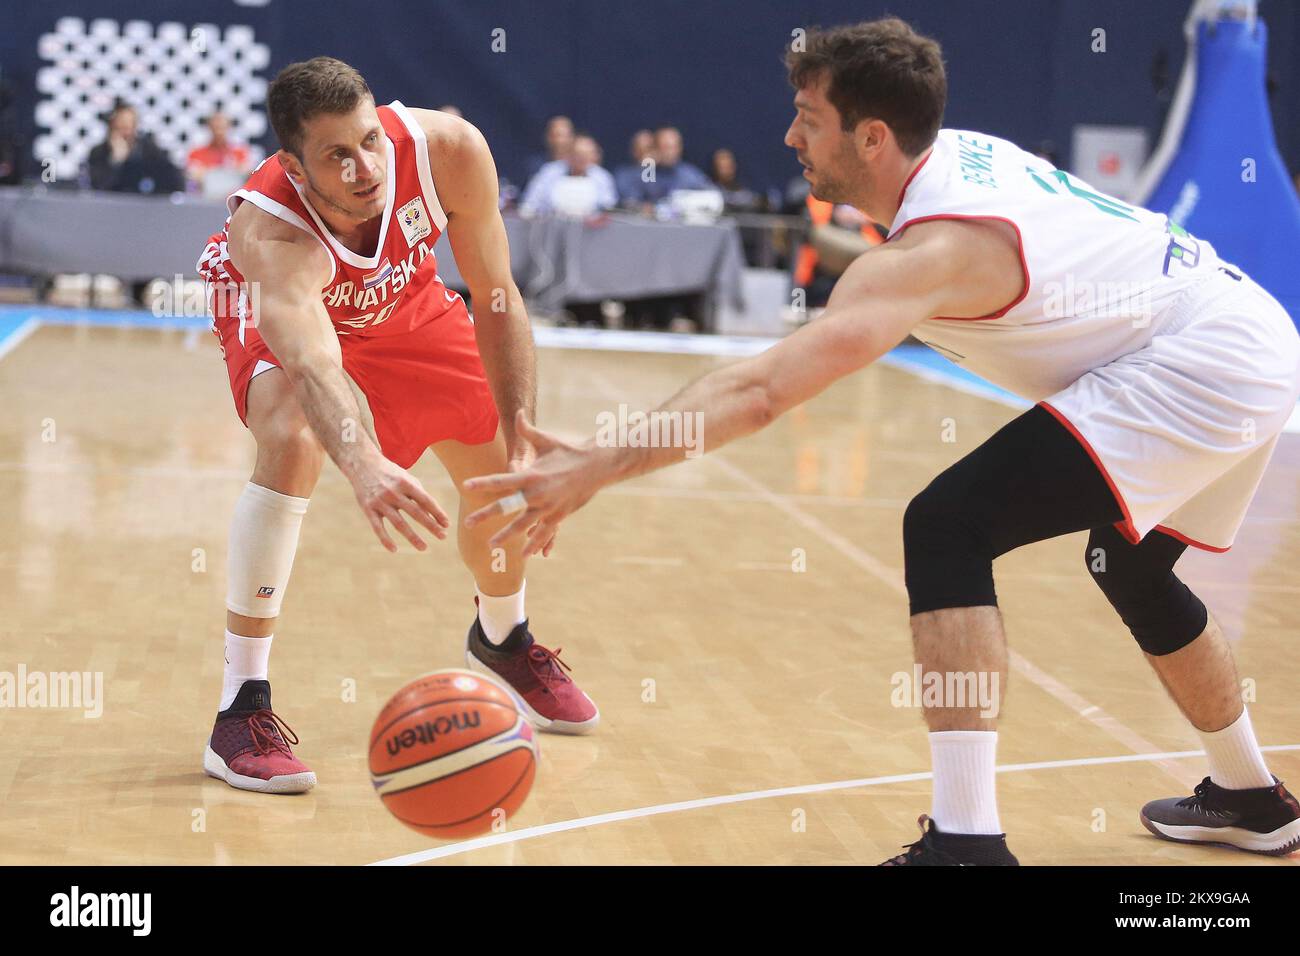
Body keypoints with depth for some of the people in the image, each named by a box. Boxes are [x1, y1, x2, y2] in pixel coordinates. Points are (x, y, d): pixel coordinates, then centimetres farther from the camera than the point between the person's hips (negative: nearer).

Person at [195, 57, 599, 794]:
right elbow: (314, 365, -63)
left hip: (400, 298, 4)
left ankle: (503, 638, 41)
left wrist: (523, 436, -29)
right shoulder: (269, 231, -45)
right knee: (295, 439, -33)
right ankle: (242, 710, -24)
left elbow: (496, 301, -23)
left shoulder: (448, 149, -36)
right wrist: (364, 466, -82)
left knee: (504, 466, 6)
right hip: (276, 311, -4)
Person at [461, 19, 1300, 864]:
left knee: (947, 532, -16)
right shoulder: (962, 151, 7)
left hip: (1201, 363, -10)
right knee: (1133, 569, 29)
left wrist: (600, 465, -33)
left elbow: (762, 389, -30)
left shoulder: (931, 249, -19)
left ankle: (966, 841, -20)